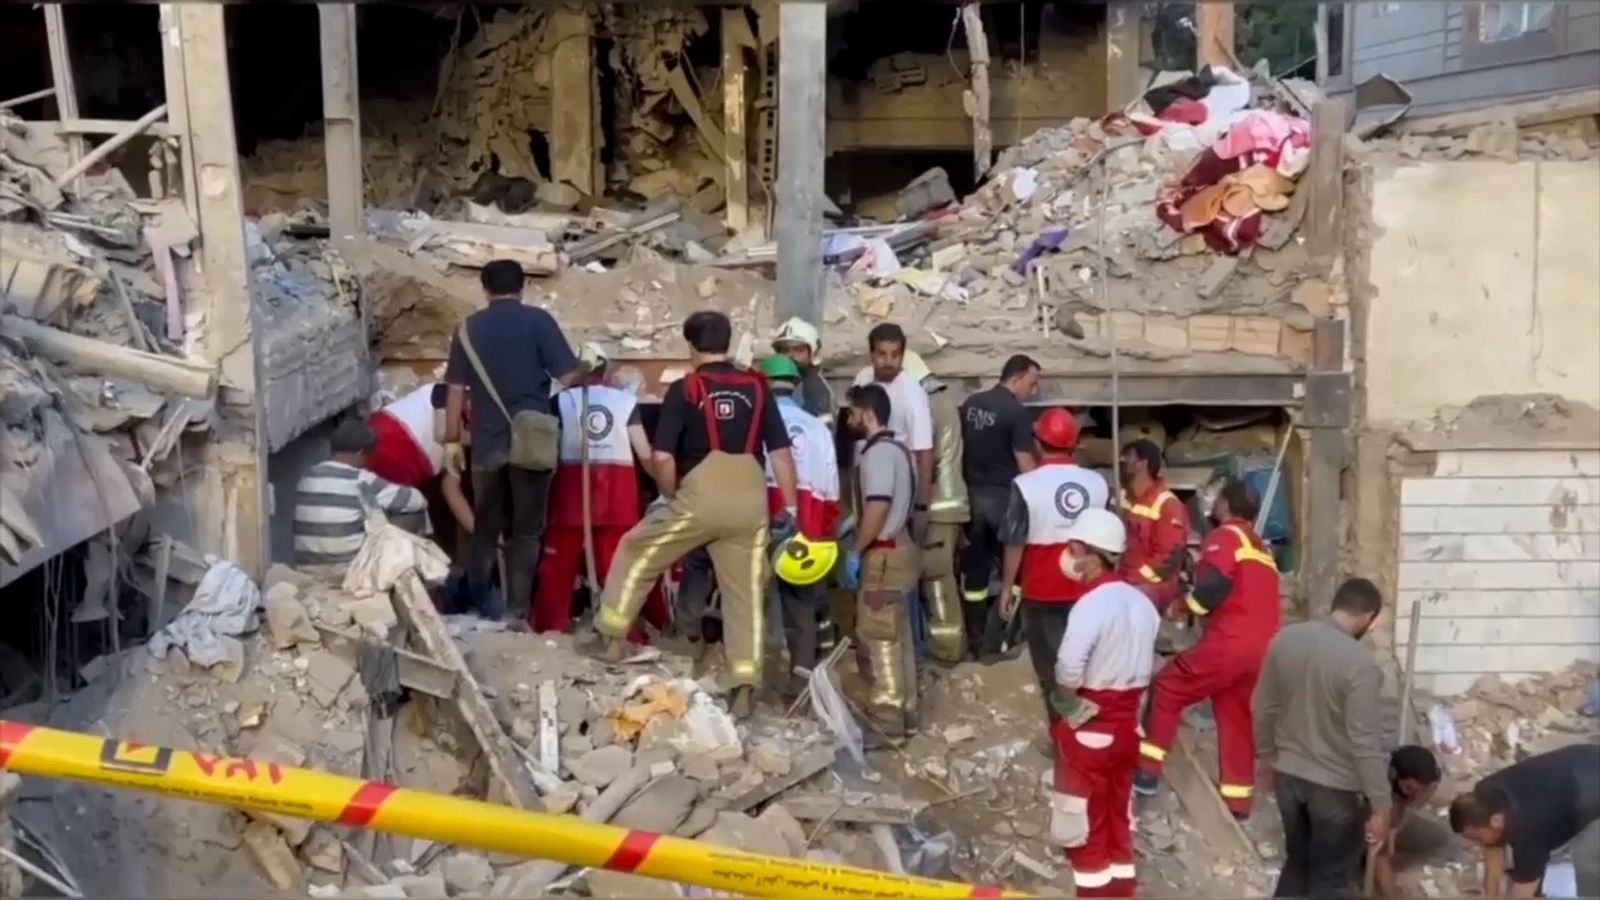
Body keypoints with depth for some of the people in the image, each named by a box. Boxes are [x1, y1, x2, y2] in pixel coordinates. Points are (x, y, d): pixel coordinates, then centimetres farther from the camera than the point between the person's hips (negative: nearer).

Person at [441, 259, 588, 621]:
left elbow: (456, 390, 4)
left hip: (487, 444, 3)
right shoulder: (538, 320, -4)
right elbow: (569, 376, -8)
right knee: (526, 530, 5)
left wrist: (452, 441, 11)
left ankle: (476, 605, 17)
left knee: (485, 528, 14)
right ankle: (517, 609, 5)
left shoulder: (469, 328, 5)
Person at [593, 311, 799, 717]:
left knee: (636, 552, 19)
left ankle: (613, 636, 21)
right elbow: (781, 451, 5)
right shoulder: (757, 387, 9)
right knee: (745, 591, 10)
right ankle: (745, 687, 8)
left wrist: (667, 496, 9)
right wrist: (790, 506, 10)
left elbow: (662, 457, -9)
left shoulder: (684, 390, -1)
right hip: (750, 499, 3)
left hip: (701, 496, -3)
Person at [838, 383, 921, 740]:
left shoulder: (877, 453, -17)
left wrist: (855, 552, -18)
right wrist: (854, 522, 19)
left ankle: (886, 721, -1)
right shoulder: (898, 448, 15)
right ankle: (905, 712, 21)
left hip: (884, 555, -10)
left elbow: (877, 509, -25)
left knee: (878, 638, -5)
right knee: (898, 636, 15)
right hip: (901, 547, 10)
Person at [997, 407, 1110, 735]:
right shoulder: (1097, 483, -2)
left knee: (1052, 668, 8)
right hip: (1087, 591, 4)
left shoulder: (1025, 485, -15)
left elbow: (1014, 545, -12)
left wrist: (1007, 588, 0)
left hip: (1043, 593, -3)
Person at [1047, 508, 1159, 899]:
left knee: (1085, 819, 6)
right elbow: (1145, 660, 8)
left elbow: (1068, 668, -34)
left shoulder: (1091, 604, -23)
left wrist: (1067, 705, -17)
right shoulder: (1141, 602, 3)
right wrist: (1127, 697, 12)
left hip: (1090, 725, -8)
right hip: (1128, 719, 8)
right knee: (1119, 812, 18)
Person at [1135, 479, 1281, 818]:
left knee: (1168, 687, 4)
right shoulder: (1260, 547, 26)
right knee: (1237, 717, 17)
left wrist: (1188, 604, -1)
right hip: (1263, 647, 8)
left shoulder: (1224, 536, -1)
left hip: (1231, 641, -8)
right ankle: (1237, 799, 17)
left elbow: (1215, 584, -17)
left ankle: (1148, 769, 1)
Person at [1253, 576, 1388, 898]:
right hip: (1336, 786, -6)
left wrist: (1268, 755, 21)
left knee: (1297, 863, 23)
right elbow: (1366, 743, -22)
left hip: (1288, 775, 6)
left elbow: (1263, 708, 6)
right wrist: (1381, 807, -14)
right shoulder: (1360, 663, -23)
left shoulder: (1285, 639, -4)